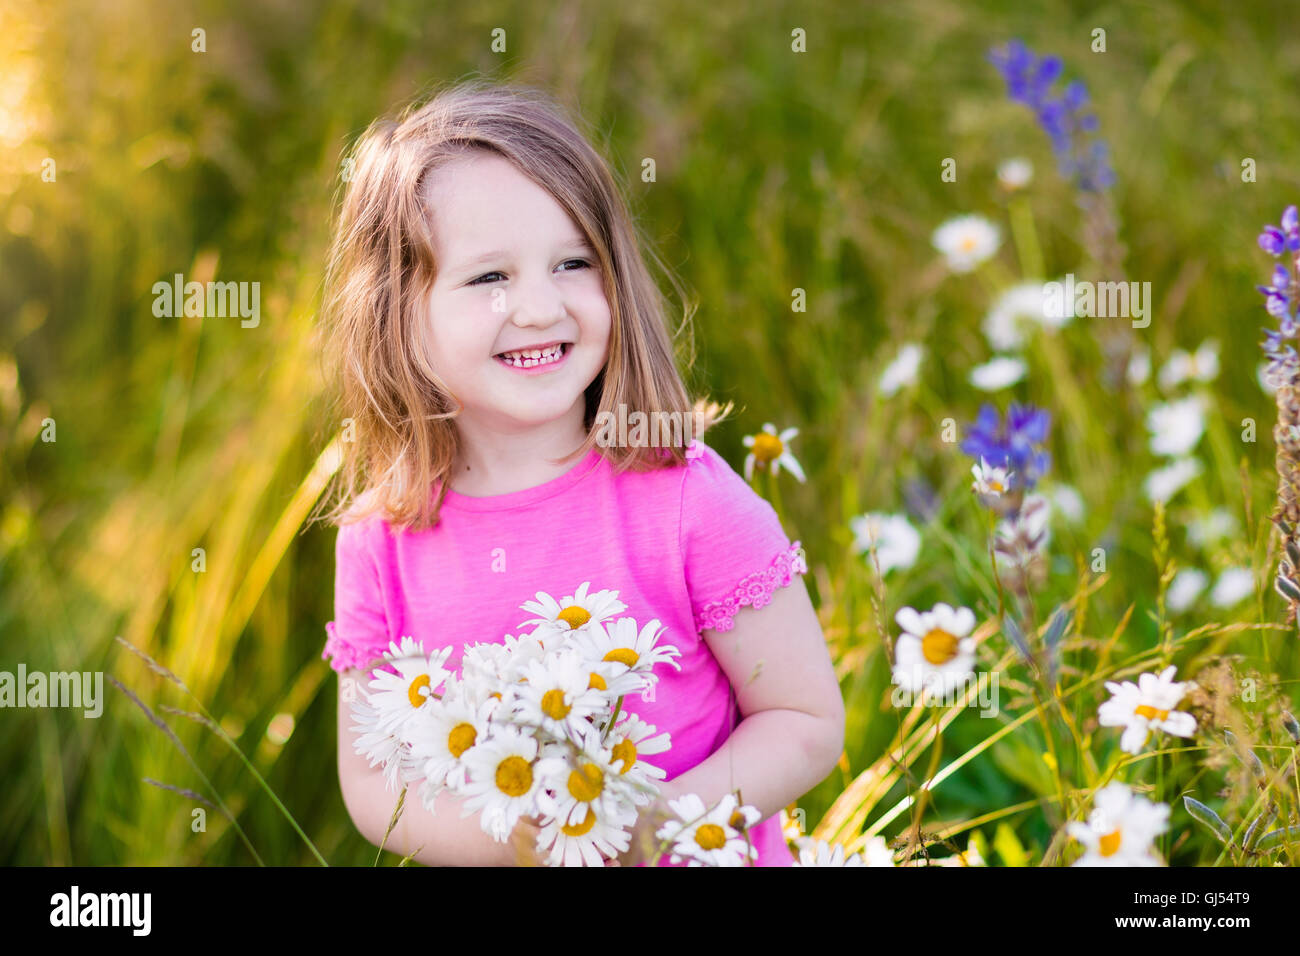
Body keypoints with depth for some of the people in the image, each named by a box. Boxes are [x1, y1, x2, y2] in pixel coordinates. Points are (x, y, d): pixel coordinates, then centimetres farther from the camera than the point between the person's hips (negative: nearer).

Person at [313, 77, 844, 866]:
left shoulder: (689, 500, -17)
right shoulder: (381, 543, -9)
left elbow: (809, 722, -11)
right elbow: (373, 780, -4)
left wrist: (653, 822, -25)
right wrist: (514, 839, -21)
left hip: (707, 853, -1)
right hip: (490, 855, 1)